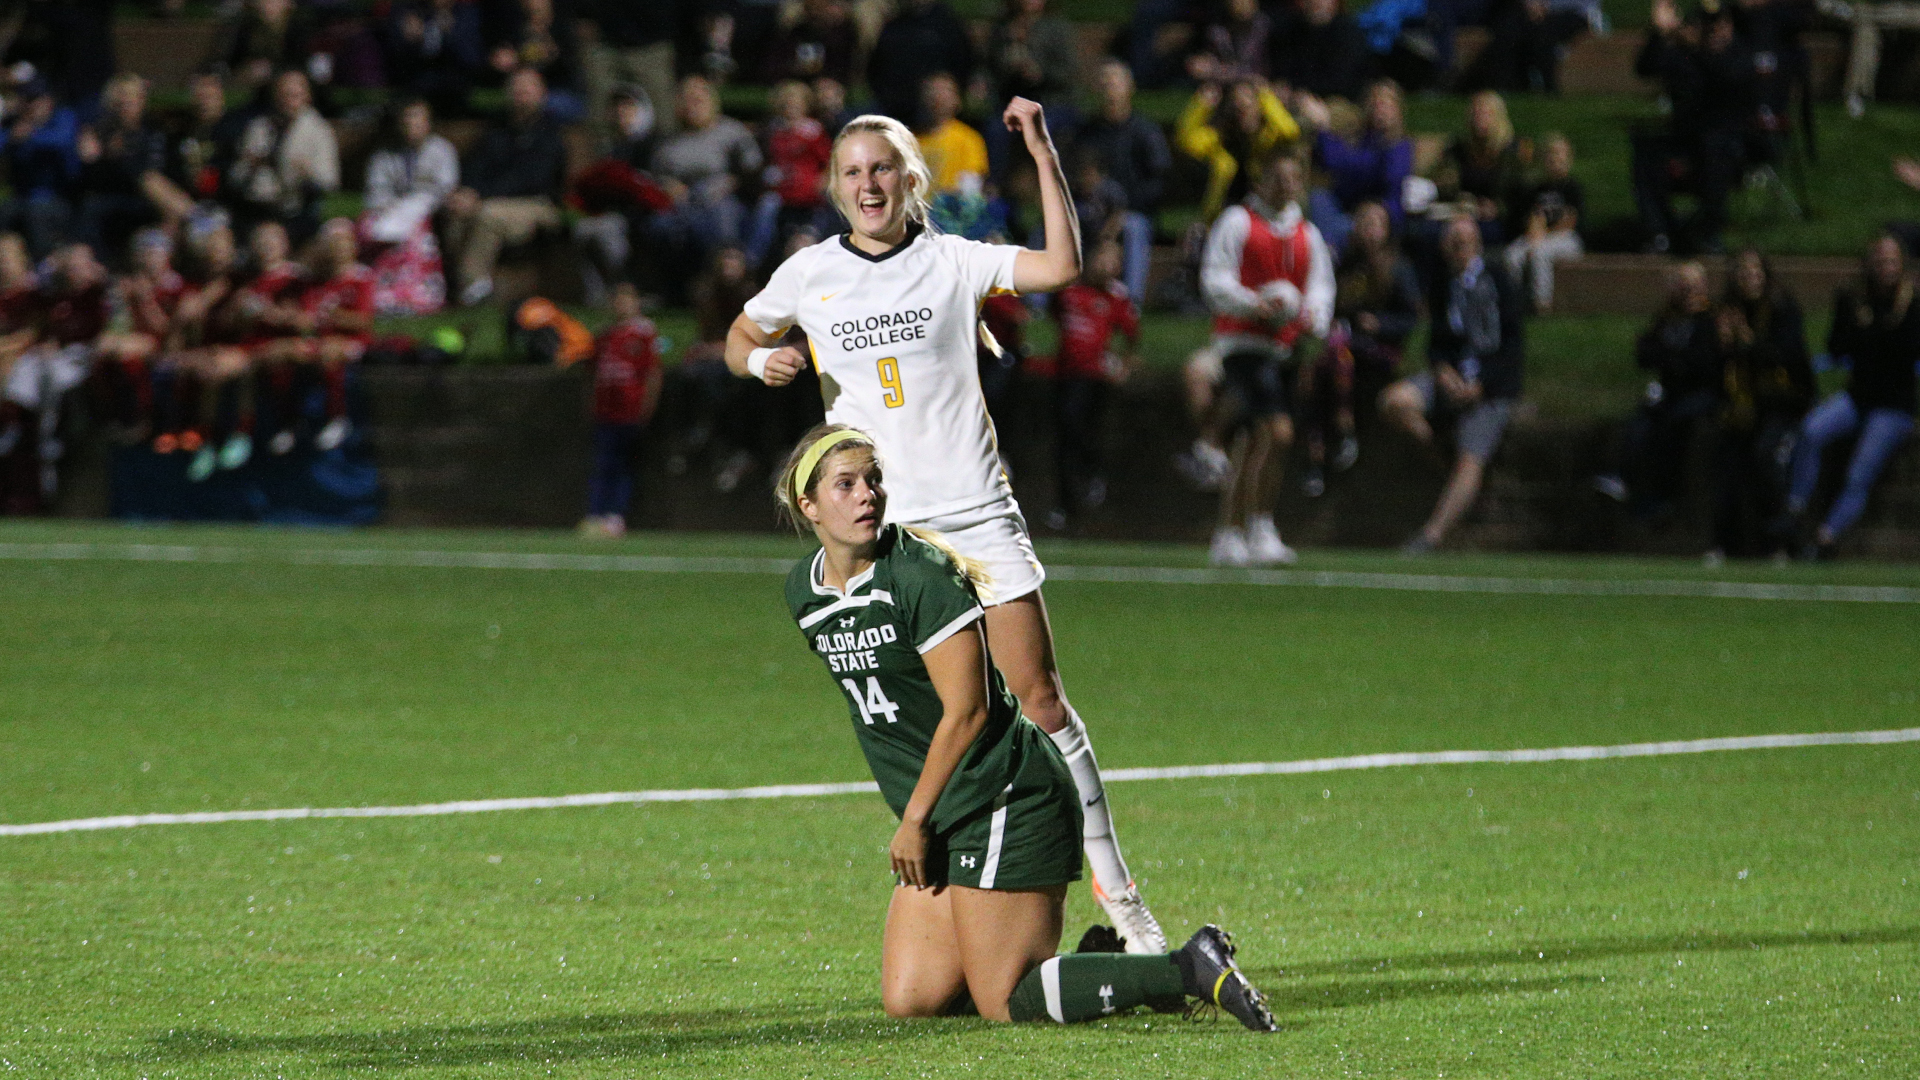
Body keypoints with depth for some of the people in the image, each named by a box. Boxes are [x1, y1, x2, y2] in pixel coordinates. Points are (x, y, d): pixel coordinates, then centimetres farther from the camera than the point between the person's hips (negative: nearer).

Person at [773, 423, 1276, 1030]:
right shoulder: (802, 592, 7)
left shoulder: (920, 573, -16)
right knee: (909, 1001, 3)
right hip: (940, 820, 8)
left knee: (1003, 1003, -12)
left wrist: (915, 820, -13)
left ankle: (1194, 969, -6)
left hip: (1005, 798, -8)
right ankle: (1108, 964, 16)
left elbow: (966, 710, -17)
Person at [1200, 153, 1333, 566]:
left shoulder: (1308, 235, 18)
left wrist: (1313, 324, -8)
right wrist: (1256, 305, -21)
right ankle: (1260, 529, -17)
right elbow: (1215, 280, -5)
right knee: (1278, 432, -21)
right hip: (1243, 342, -6)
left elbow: (1320, 287, 14)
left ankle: (1227, 538, 20)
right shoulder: (1238, 222, 2)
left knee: (1254, 445, 11)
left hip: (1286, 346, 6)